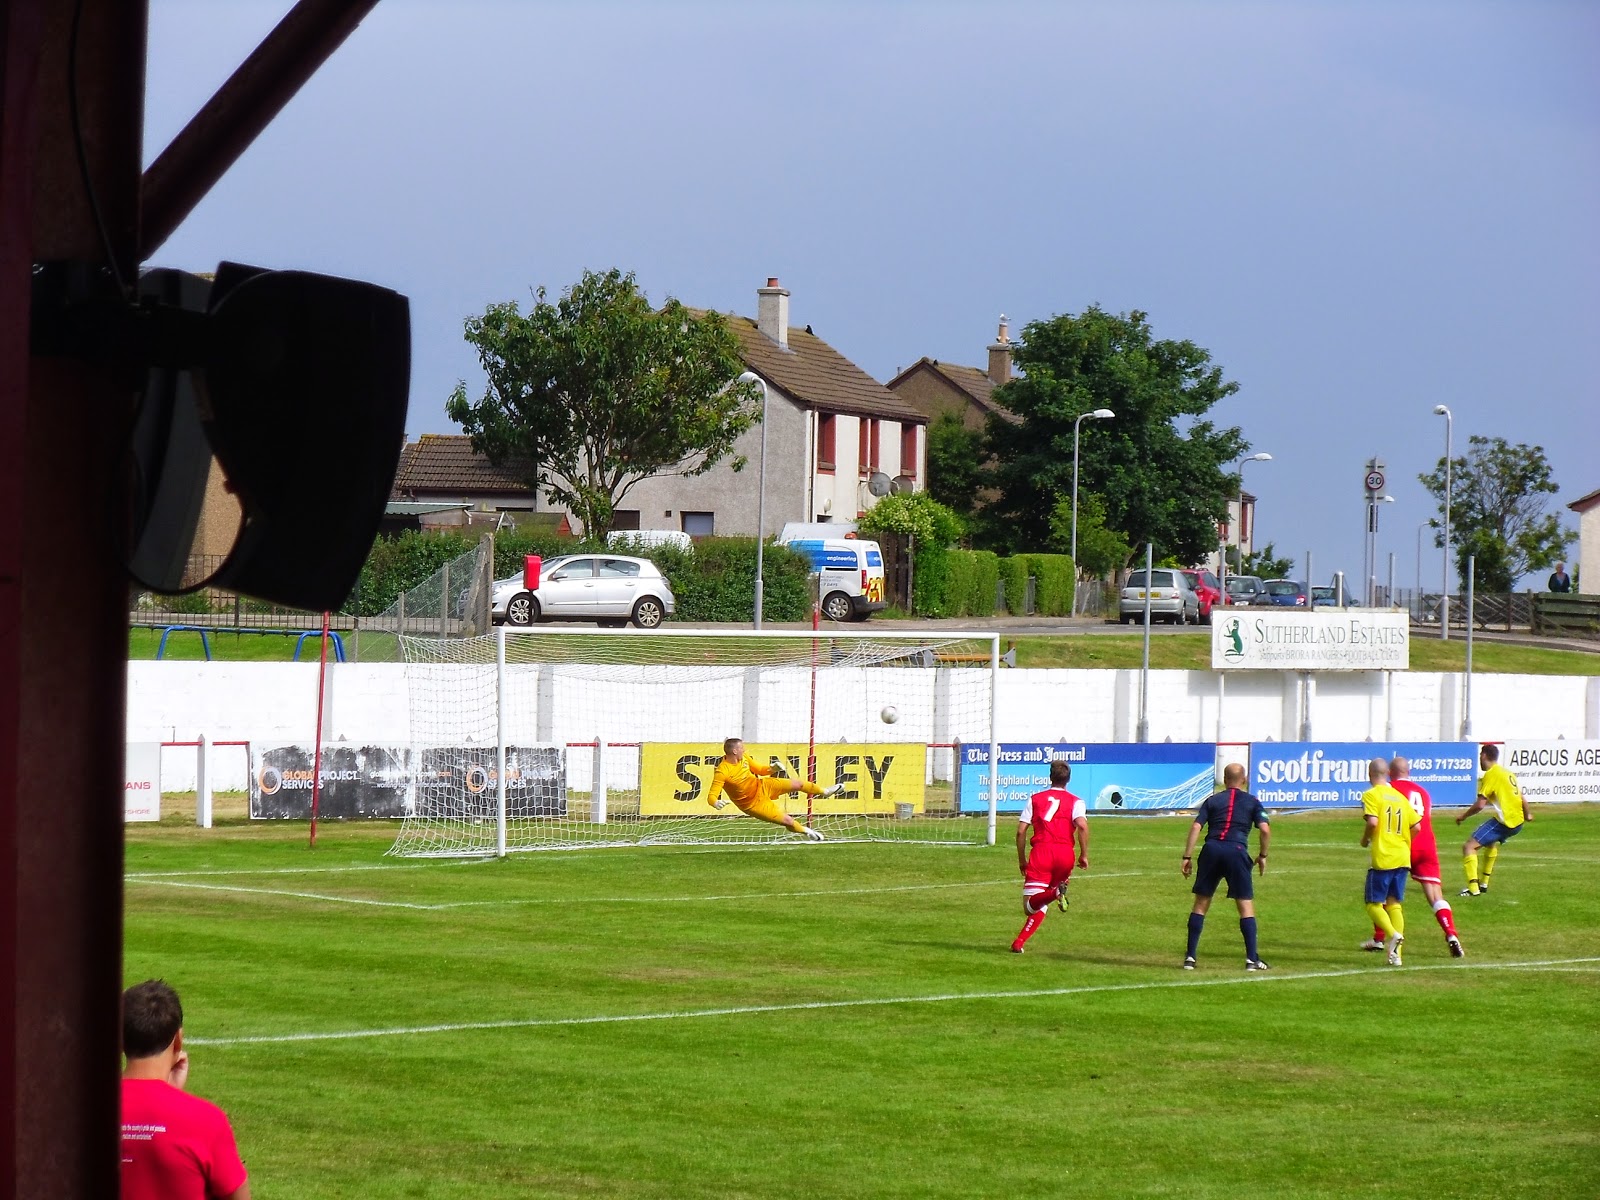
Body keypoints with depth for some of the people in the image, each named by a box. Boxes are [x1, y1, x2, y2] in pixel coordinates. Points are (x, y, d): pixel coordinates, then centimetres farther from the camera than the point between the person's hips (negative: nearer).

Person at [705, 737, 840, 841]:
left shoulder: (743, 758, -9)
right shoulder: (722, 772, -32)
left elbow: (759, 769, 6)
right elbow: (711, 795, -35)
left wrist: (772, 769, -15)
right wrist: (716, 803, -59)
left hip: (761, 786, 7)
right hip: (753, 804, -7)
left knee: (797, 784, 7)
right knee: (788, 821, -6)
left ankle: (825, 791, 37)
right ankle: (806, 831, 28)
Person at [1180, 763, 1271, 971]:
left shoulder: (1212, 800, 16)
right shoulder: (1252, 802, 13)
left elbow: (1196, 827, 4)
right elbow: (1265, 829, 0)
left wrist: (1187, 857, 3)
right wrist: (1263, 855, 13)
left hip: (1212, 849, 1)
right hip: (1237, 851, -1)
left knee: (1200, 904, 9)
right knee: (1246, 905, 5)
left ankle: (1190, 957, 6)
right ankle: (1252, 959, 0)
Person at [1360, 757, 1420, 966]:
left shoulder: (1371, 795, -5)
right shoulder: (1400, 797, 13)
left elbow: (1373, 822, -19)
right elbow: (1416, 826, 10)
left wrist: (1365, 838, 0)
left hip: (1382, 858, -6)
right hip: (1403, 858, 6)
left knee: (1374, 904, 3)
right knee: (1394, 904, 11)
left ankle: (1393, 934, -23)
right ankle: (1396, 953, 2)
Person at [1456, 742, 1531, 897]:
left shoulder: (1490, 775, -10)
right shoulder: (1508, 773, 16)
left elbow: (1480, 805, -15)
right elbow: (1522, 799, 24)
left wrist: (1463, 816, 1)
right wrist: (1528, 814, 44)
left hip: (1505, 820, -9)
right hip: (1518, 822, 9)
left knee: (1469, 847, -10)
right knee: (1491, 842, 36)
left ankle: (1473, 888, -21)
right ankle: (1484, 883, 42)